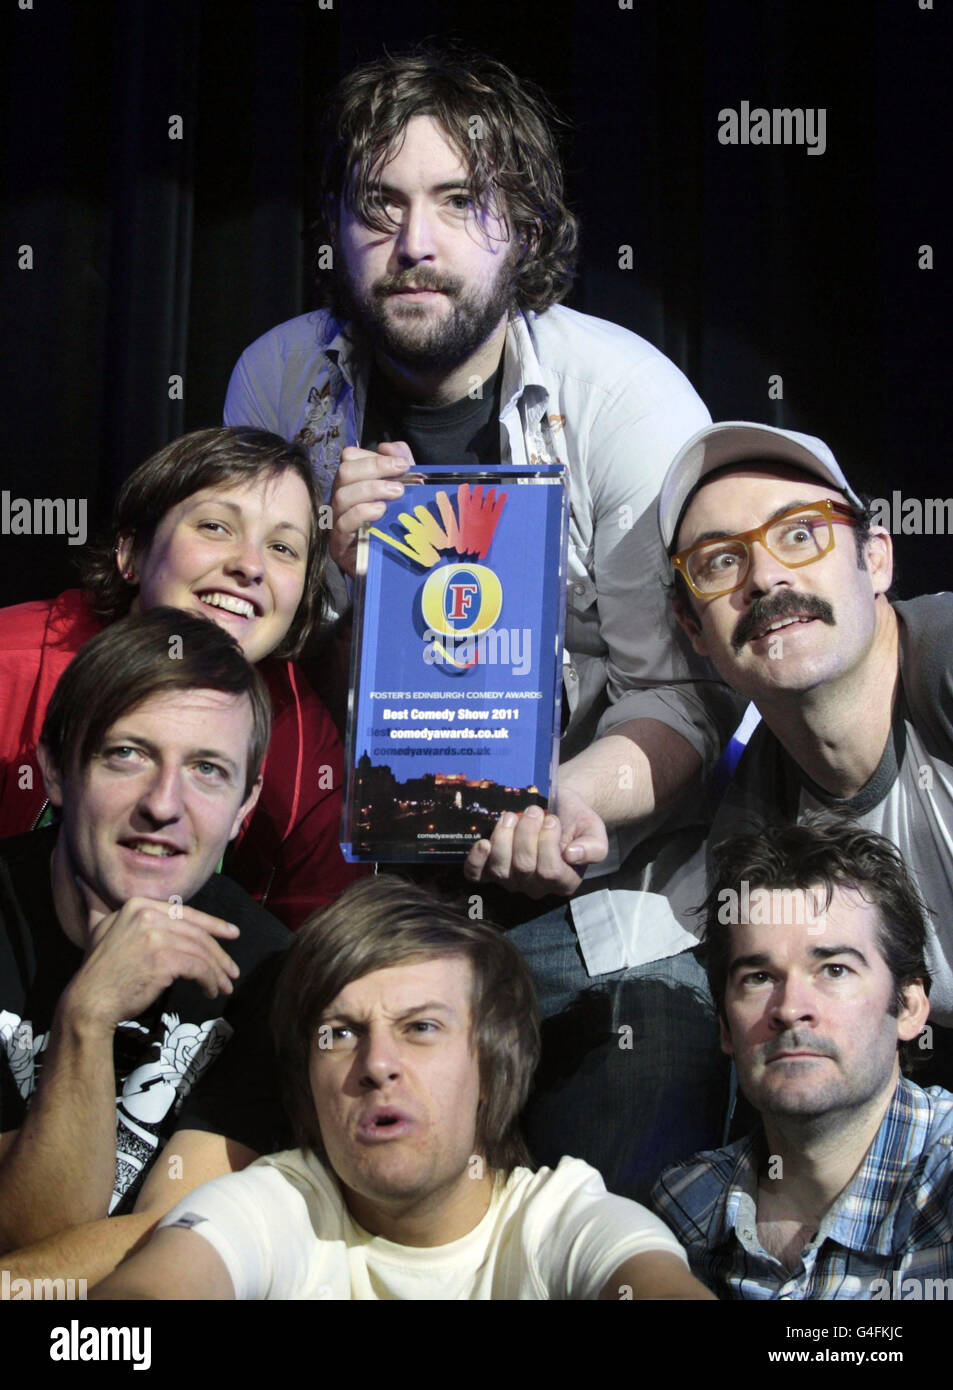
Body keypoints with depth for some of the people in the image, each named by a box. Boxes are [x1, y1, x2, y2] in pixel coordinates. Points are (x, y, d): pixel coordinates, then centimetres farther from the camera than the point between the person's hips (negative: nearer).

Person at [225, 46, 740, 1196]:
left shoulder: (630, 396, -11)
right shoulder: (276, 379, -2)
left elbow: (681, 691, -13)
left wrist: (576, 798, -34)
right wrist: (328, 564, -16)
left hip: (595, 904, -2)